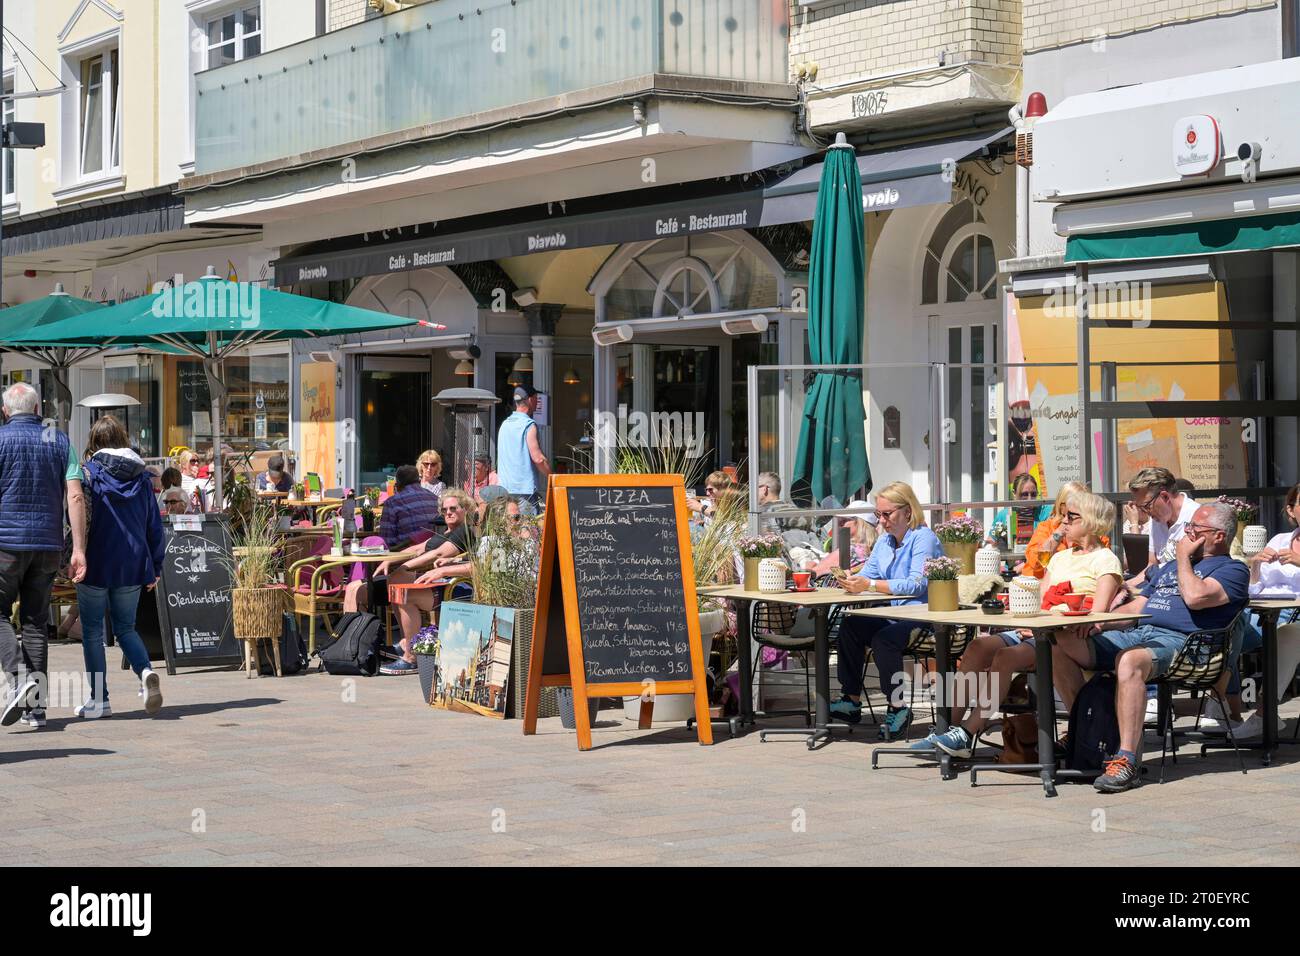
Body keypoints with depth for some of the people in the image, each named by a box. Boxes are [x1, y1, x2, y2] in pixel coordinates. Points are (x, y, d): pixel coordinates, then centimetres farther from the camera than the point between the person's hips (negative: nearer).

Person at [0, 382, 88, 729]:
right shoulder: (60, 441, 6)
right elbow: (75, 496, -2)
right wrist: (78, 549, -3)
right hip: (49, 544, 4)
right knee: (36, 619, 9)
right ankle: (37, 705, 7)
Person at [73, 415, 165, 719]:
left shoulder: (89, 472, -6)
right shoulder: (140, 477, 7)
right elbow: (155, 525, 9)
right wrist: (155, 566, 15)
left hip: (96, 566, -4)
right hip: (132, 566, 4)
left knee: (92, 632, 7)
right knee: (125, 628, 15)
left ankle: (99, 700, 8)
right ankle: (146, 672, -13)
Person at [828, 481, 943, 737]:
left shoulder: (924, 538, -12)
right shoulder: (884, 540, 16)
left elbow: (916, 584, -23)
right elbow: (868, 572, 15)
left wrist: (870, 585, -29)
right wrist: (851, 581, -10)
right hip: (893, 615, 8)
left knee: (884, 639, -31)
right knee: (849, 626, -12)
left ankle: (898, 707, -19)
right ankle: (851, 700, -11)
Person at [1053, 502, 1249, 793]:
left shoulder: (1232, 570, 8)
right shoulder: (1169, 567, 34)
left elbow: (1195, 597, -13)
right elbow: (1136, 605, 29)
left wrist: (1183, 558, 3)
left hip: (1177, 639, -8)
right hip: (1135, 632, 8)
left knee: (1129, 661, -42)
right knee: (1061, 646, -13)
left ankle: (1127, 761, -42)